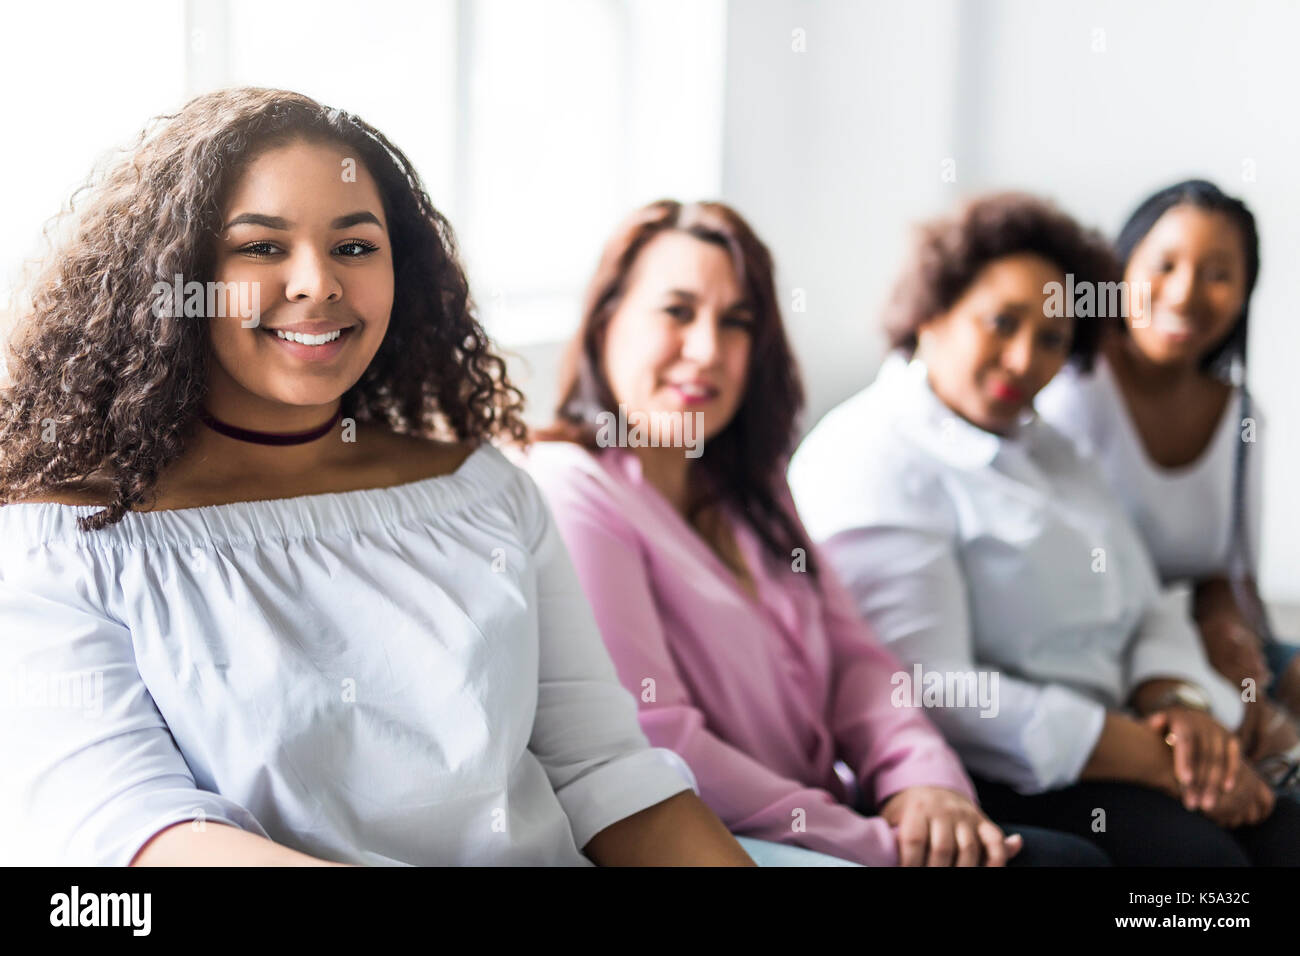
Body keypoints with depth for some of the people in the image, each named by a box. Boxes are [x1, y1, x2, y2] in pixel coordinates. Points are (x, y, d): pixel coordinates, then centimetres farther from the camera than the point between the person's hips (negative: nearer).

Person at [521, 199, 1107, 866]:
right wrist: (881, 845, -17)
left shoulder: (747, 492, 17)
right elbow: (654, 746, -19)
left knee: (1068, 854, -9)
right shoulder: (570, 491, -12)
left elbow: (852, 653, 12)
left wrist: (922, 779, -9)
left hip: (828, 820, 8)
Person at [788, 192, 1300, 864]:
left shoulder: (1047, 450, 21)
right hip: (973, 782, -8)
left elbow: (1149, 612, 19)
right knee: (1193, 849, -28)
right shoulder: (866, 460, -9)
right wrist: (1157, 761, -17)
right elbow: (932, 694, -19)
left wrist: (1180, 703, -6)